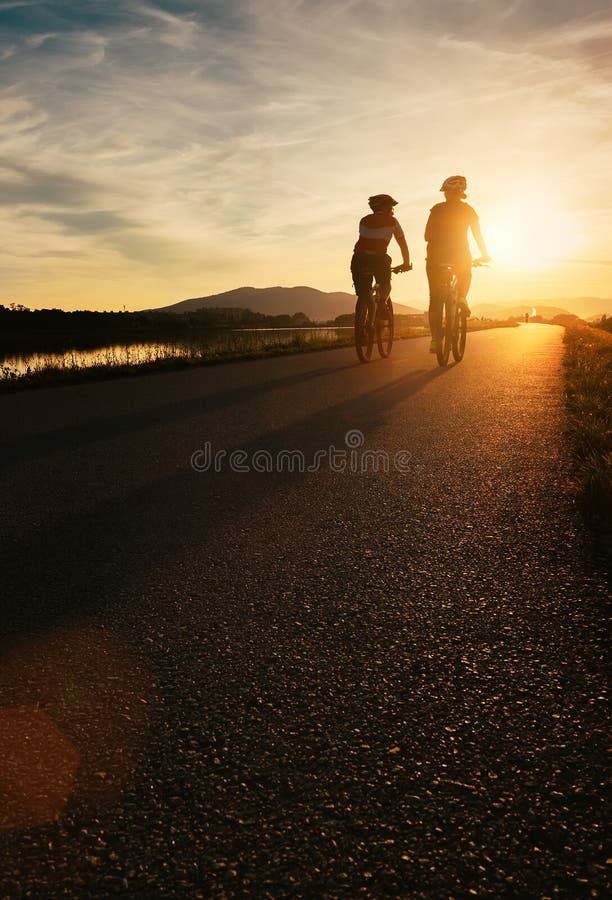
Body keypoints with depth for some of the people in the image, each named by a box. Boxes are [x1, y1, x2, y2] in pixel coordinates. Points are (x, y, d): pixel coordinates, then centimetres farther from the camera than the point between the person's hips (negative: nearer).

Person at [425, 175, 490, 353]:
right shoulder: (468, 210, 6)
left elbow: (427, 235, 3)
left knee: (435, 299, 6)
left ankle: (435, 339, 0)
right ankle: (461, 297, 3)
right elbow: (478, 235, 7)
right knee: (465, 275, 35)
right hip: (460, 255, 0)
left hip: (436, 256, 0)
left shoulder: (437, 209, 3)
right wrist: (484, 254, 19)